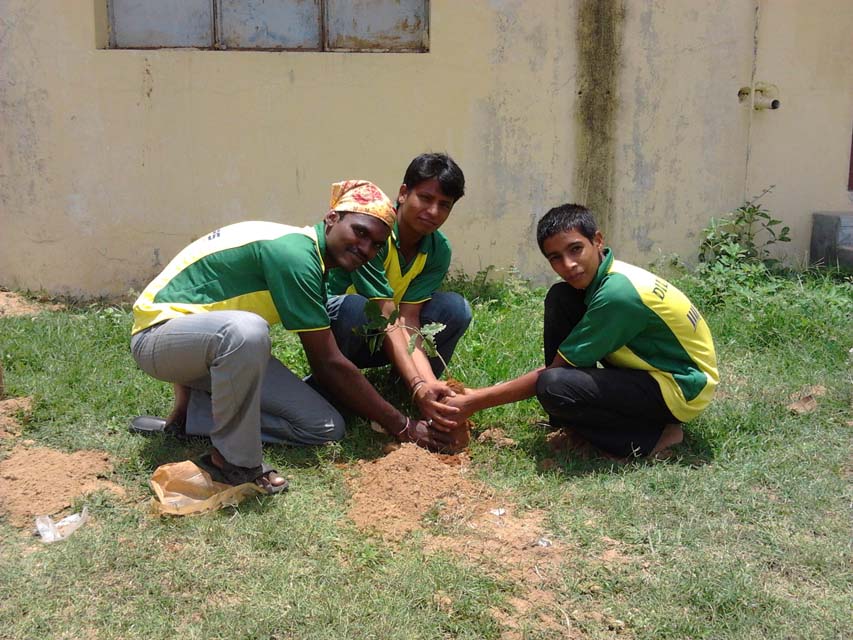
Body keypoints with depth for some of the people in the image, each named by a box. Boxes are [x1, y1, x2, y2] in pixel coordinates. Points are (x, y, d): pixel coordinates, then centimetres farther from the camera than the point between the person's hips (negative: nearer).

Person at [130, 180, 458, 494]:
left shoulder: (309, 259, 5)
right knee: (246, 329, -42)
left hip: (219, 340, 9)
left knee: (325, 427, -3)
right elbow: (329, 364, -20)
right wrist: (402, 427, -14)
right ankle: (239, 460, -20)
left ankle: (191, 414, 2)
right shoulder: (293, 253, -23)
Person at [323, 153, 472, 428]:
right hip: (331, 322, -5)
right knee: (355, 308, -40)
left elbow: (407, 319, -19)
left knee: (455, 308, -18)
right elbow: (386, 319, -33)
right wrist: (418, 387, -43)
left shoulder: (439, 250, -10)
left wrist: (428, 384, -35)